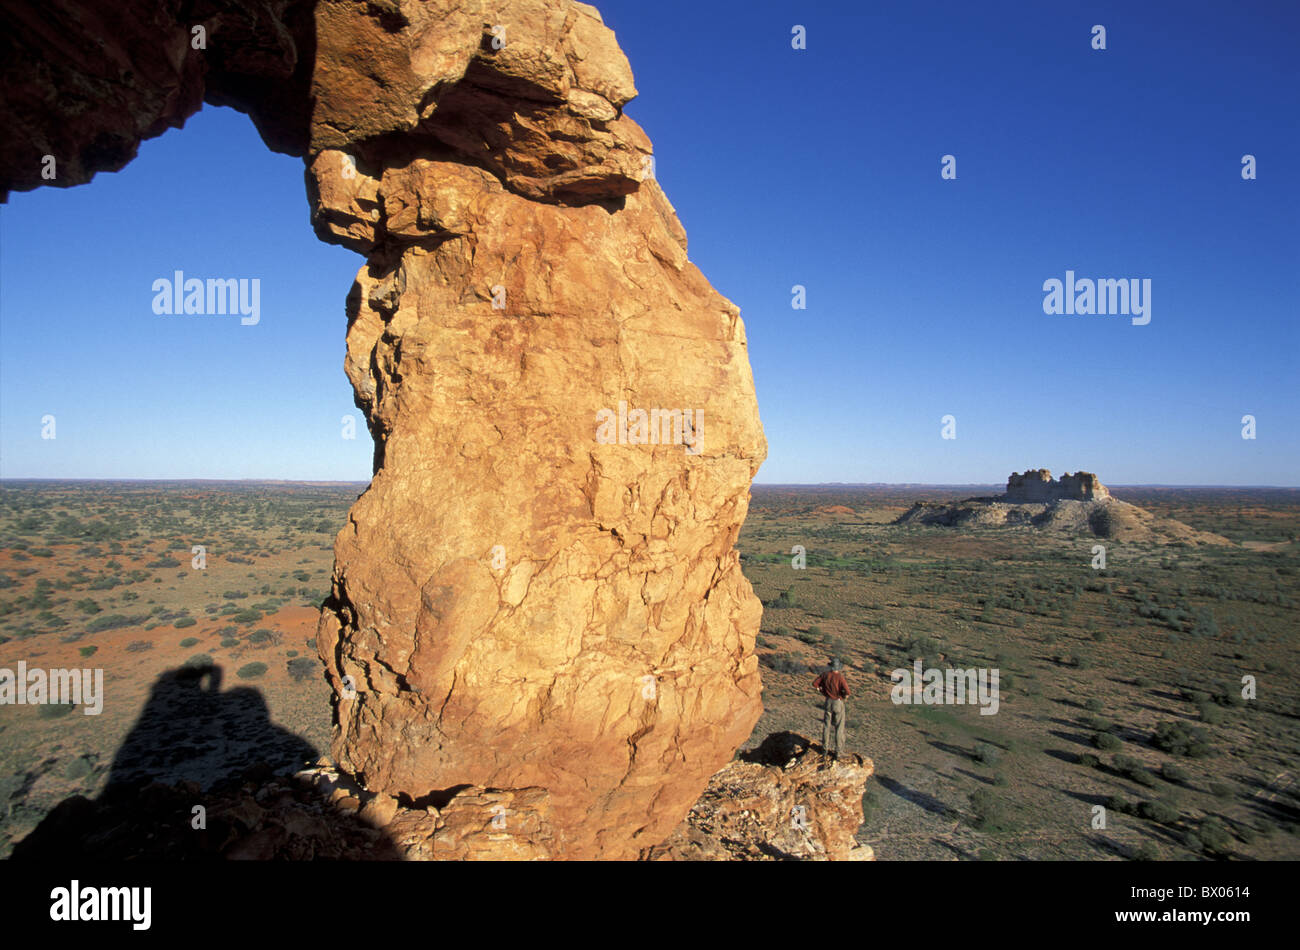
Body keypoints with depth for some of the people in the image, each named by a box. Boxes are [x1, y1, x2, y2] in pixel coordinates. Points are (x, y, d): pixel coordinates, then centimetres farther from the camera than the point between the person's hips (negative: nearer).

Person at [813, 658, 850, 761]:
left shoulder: (825, 674, -8)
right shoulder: (840, 677, -23)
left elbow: (815, 683, 2)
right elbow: (847, 691, -30)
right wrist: (844, 696, -8)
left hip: (828, 701, 4)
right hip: (838, 703, -4)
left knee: (826, 725, 18)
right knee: (839, 727, 6)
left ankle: (825, 747, 28)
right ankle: (838, 751, 11)